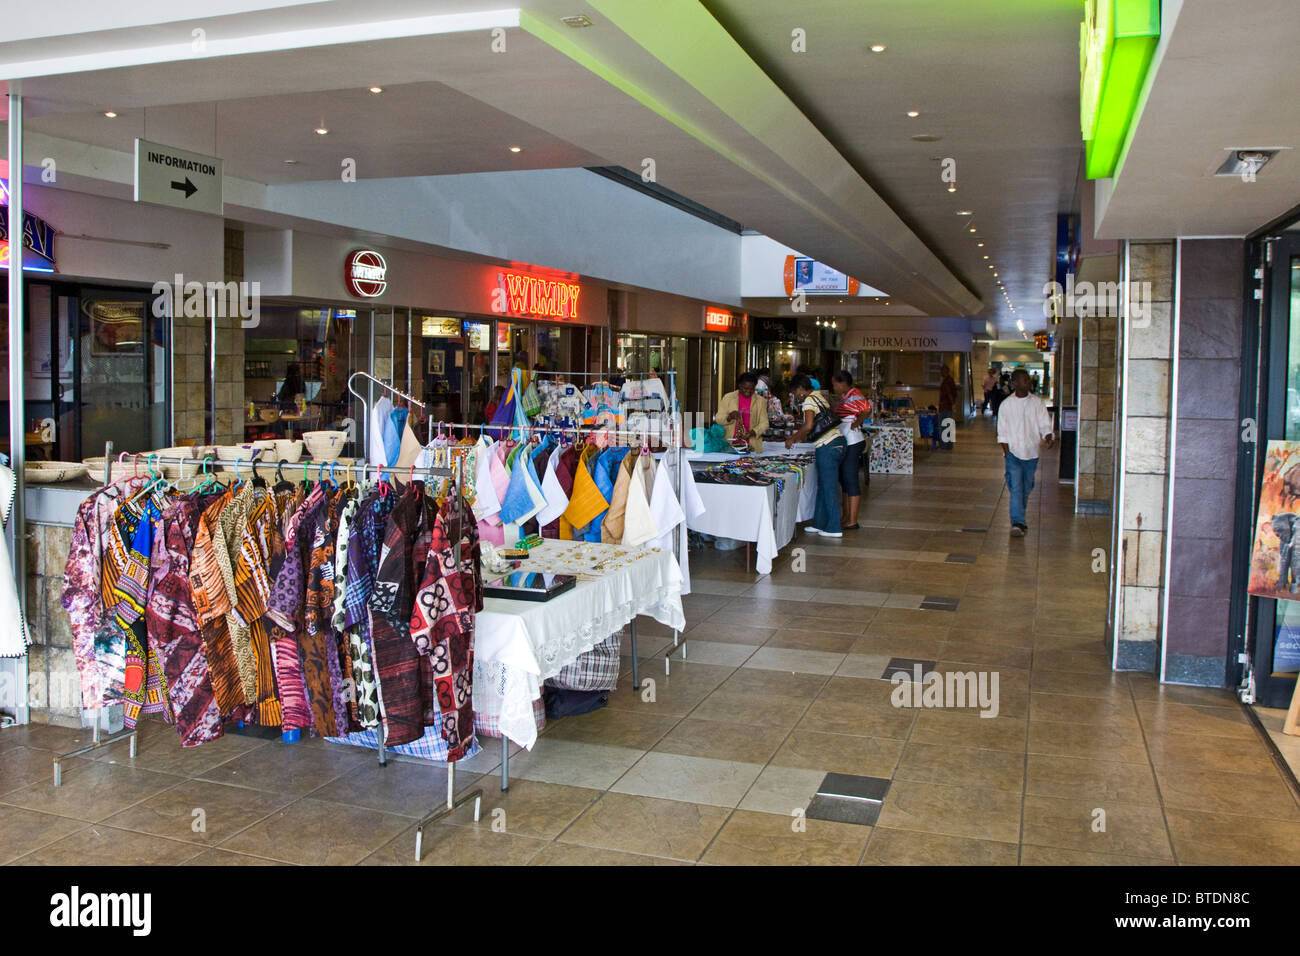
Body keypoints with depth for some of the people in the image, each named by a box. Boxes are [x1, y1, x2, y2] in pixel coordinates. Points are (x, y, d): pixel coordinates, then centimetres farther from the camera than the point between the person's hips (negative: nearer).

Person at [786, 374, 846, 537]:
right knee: (823, 486, 15)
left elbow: (808, 426, -22)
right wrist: (800, 436, 25)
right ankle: (819, 523, 22)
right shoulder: (820, 397, 19)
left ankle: (834, 528, 2)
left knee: (829, 487, -3)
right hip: (838, 442, 10)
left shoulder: (809, 400, -10)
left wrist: (793, 438, -9)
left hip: (827, 447, -10)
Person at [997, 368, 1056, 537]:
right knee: (1016, 489, -12)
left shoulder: (1037, 403, 3)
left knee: (1026, 488, 12)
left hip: (1031, 452, 3)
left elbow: (1045, 425, 1)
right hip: (1013, 452, -3)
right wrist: (1007, 452, -7)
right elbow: (1002, 432, 0)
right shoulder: (1006, 404, -2)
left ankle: (1019, 519, 30)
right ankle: (1017, 523, -16)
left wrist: (1048, 438, -20)